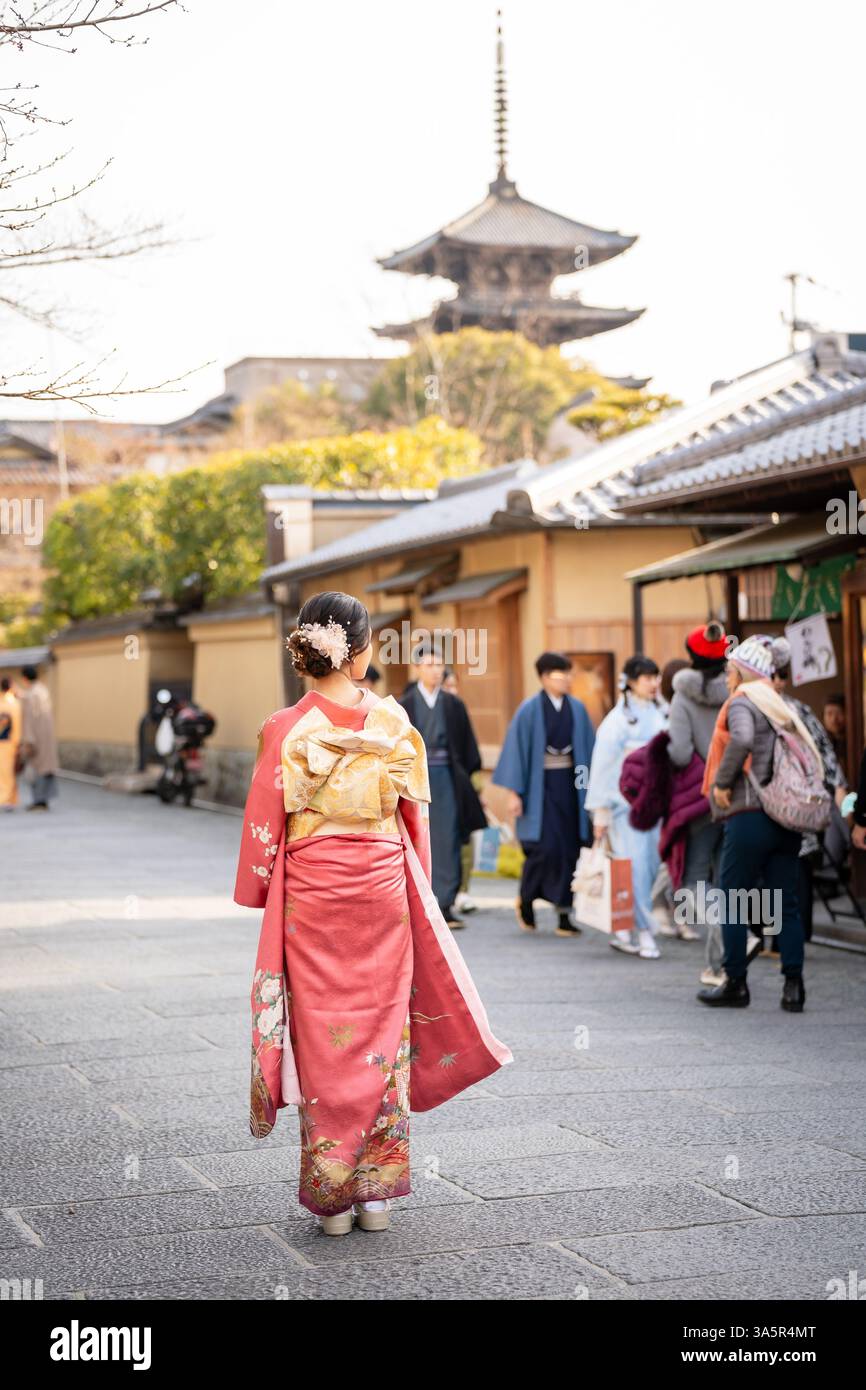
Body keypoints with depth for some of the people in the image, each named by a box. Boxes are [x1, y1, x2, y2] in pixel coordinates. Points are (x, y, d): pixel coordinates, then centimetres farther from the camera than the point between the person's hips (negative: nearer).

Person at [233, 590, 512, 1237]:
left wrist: (256, 893, 10)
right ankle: (377, 1189, 15)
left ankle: (331, 1193, 11)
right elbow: (415, 813, 5)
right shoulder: (393, 721, -4)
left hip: (311, 896, -1)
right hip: (384, 891, 2)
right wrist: (417, 888, 17)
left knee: (324, 1037, 6)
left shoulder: (286, 730, -10)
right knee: (382, 1027, 10)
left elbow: (266, 825, -4)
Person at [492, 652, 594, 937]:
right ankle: (525, 899, 13)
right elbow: (516, 750, -4)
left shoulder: (577, 709, 6)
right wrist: (514, 792, -8)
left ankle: (564, 915, 6)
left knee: (569, 849, 1)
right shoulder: (529, 710, -4)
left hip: (569, 785, 4)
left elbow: (589, 750, 10)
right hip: (539, 785, -4)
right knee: (545, 847, -12)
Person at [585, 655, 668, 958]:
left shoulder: (662, 714, 10)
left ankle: (622, 931, 15)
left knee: (651, 865, 5)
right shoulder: (618, 719, -6)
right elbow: (603, 766, -5)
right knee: (636, 867, -8)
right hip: (627, 804, -6)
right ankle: (644, 932, -2)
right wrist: (600, 813, -6)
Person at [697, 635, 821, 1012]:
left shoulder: (742, 702, -4)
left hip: (750, 815, -7)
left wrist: (722, 783, -15)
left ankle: (735, 984, 7)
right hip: (786, 819, 7)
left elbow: (741, 740, -24)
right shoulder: (782, 706, 19)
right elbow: (812, 754, 18)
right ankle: (793, 986, 4)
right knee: (785, 904, 8)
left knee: (732, 901, 3)